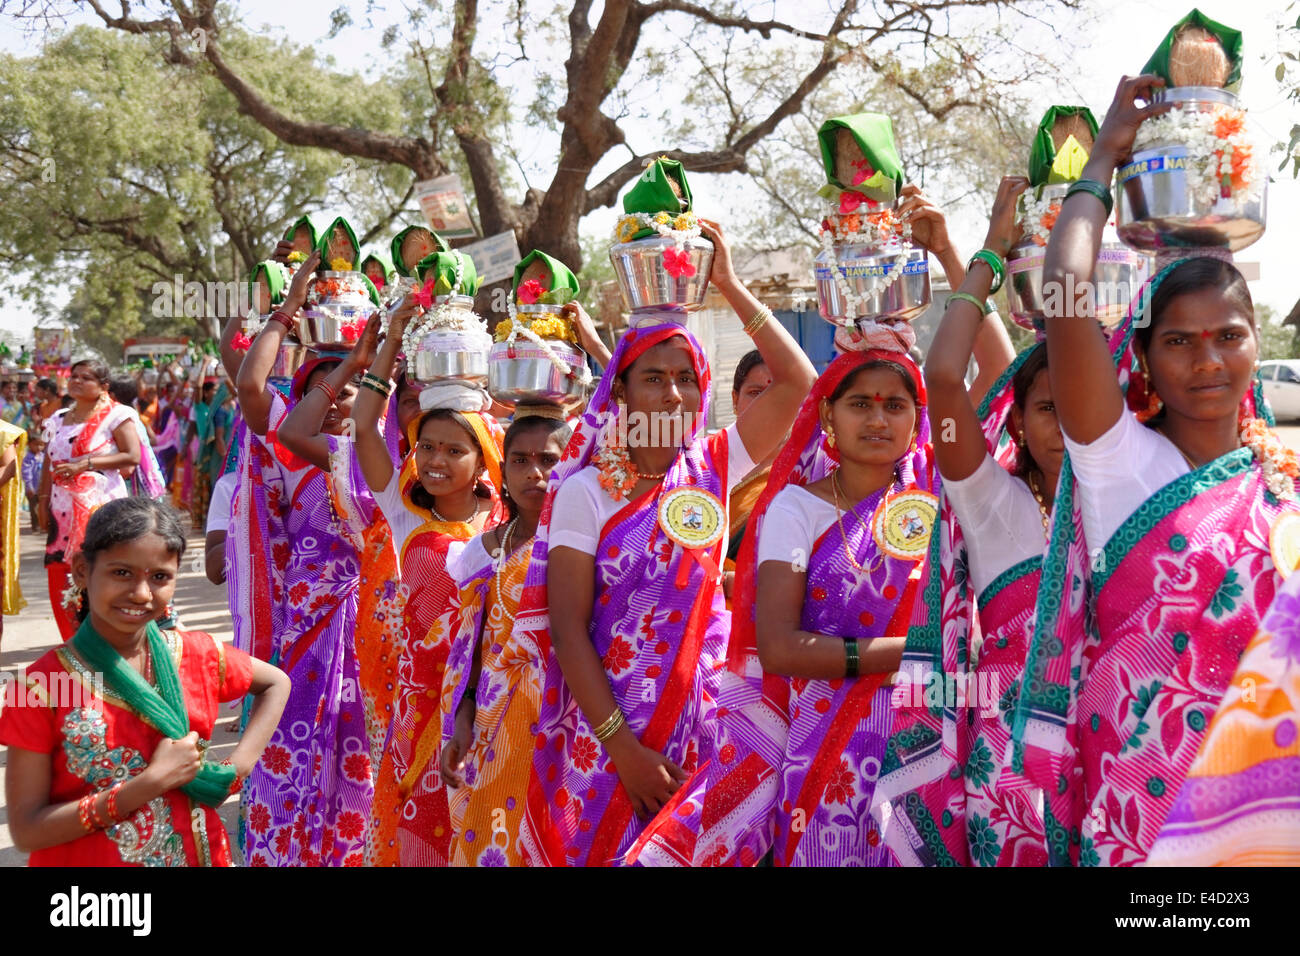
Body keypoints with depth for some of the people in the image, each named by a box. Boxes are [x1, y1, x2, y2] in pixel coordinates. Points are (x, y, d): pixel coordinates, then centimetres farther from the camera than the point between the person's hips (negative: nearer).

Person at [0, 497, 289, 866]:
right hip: (86, 858, -3)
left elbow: (276, 684, 9)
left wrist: (236, 768, -6)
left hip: (195, 852, 3)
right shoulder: (42, 687, -17)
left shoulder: (199, 656, -8)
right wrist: (152, 782, -25)